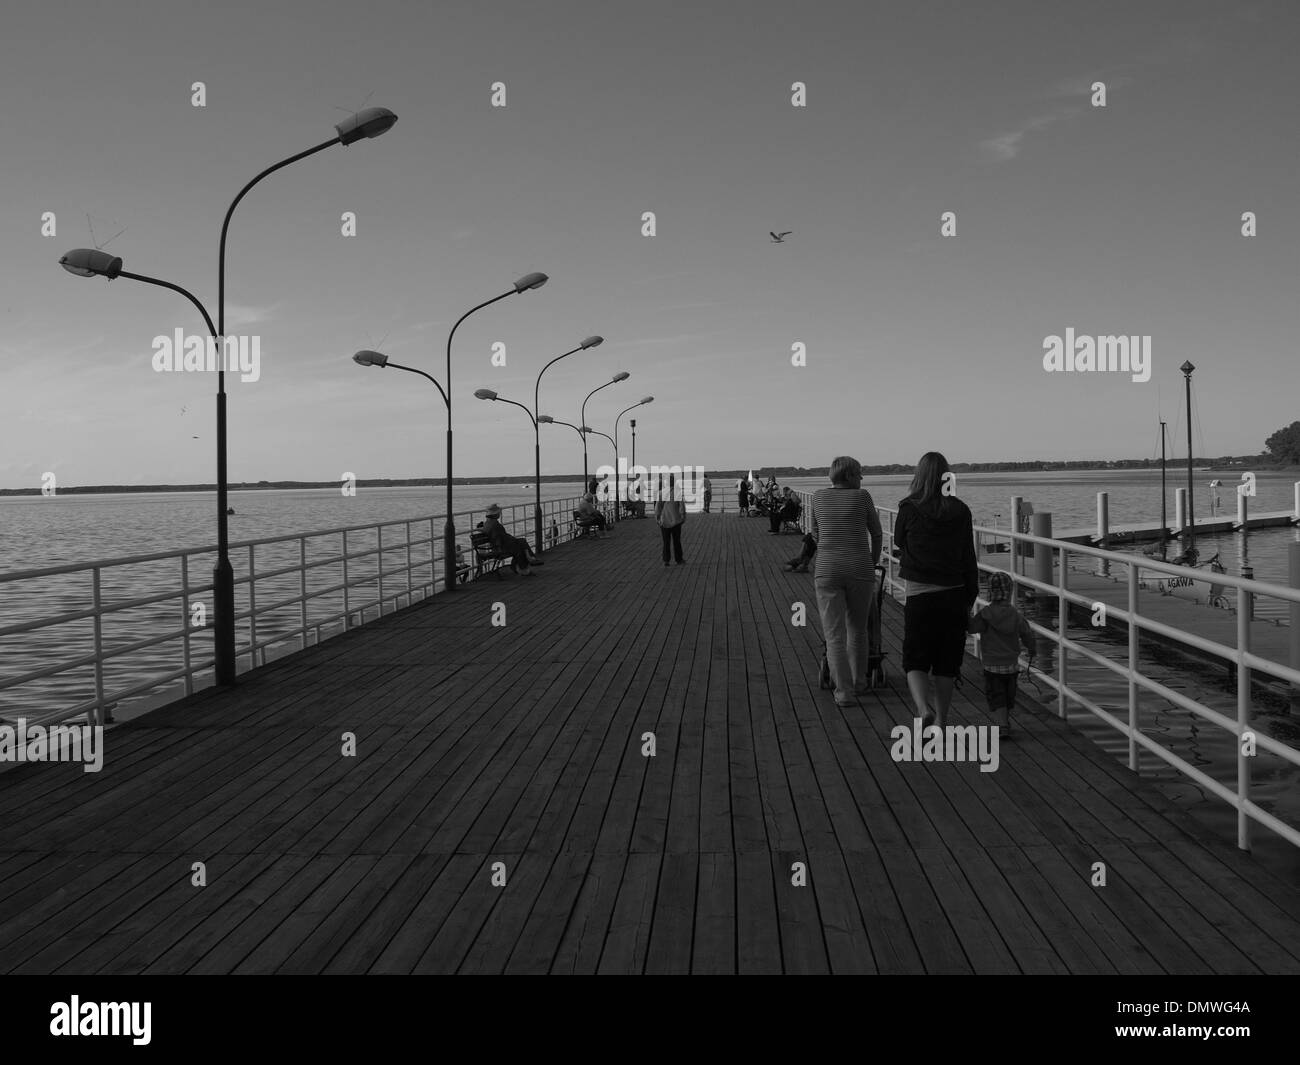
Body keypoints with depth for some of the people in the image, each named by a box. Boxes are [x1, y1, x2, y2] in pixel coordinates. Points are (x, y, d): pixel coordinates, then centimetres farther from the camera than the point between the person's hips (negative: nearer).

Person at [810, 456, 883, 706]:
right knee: (858, 628, 18)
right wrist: (874, 562, 28)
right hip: (860, 570, 0)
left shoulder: (819, 496, 8)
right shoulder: (862, 496, 1)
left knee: (834, 635, 0)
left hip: (827, 571, 0)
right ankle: (858, 681, 31)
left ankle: (844, 692, -8)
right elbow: (877, 533, 11)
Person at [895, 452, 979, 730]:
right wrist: (970, 598, 12)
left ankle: (924, 708, -21)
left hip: (919, 595, -2)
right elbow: (969, 558, 3)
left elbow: (899, 542, 11)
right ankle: (941, 722, 19)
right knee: (946, 664, 13)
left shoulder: (909, 509, -8)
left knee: (915, 661, 5)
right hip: (954, 595, 3)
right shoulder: (960, 511, -1)